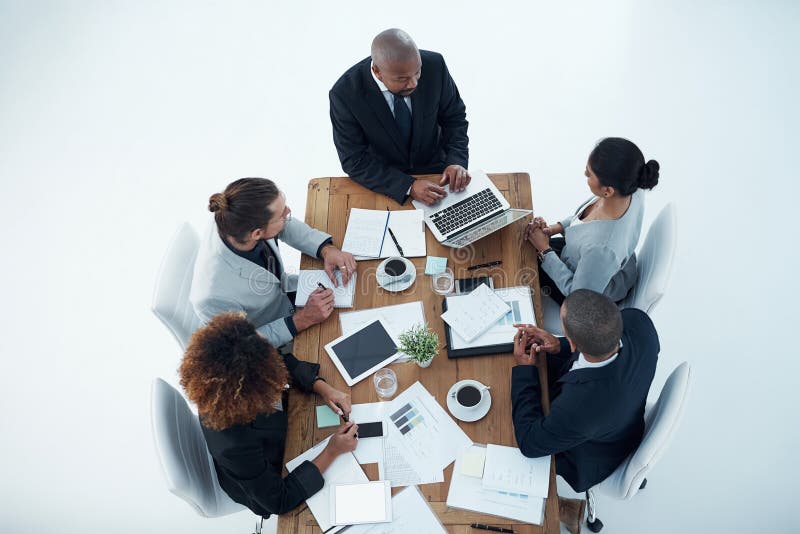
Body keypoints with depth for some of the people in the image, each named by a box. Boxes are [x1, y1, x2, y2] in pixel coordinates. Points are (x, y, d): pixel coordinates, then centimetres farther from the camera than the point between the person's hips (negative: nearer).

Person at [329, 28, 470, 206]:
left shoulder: (434, 65, -15)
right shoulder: (344, 94, -22)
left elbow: (454, 117, 0)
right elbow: (355, 161, -17)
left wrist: (456, 161, -17)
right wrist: (409, 187, -29)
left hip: (435, 171, 1)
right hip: (383, 181, -1)